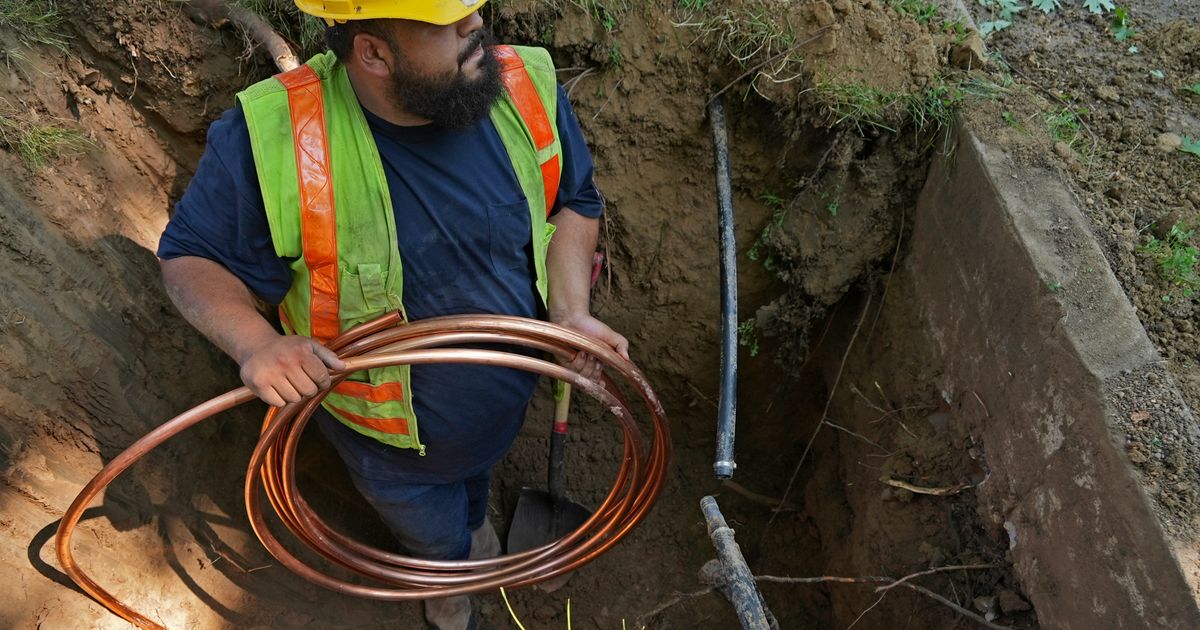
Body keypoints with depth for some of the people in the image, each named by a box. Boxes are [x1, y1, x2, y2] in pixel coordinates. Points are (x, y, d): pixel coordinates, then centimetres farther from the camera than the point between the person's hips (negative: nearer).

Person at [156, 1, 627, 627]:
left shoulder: (526, 88, -24)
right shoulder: (272, 139, -34)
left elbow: (574, 200, -5)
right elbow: (192, 257, -19)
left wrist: (571, 311, -18)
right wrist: (254, 340, -38)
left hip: (505, 393, 3)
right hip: (388, 432, -3)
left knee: (480, 470, 39)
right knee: (432, 533, 30)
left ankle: (473, 515, 77)